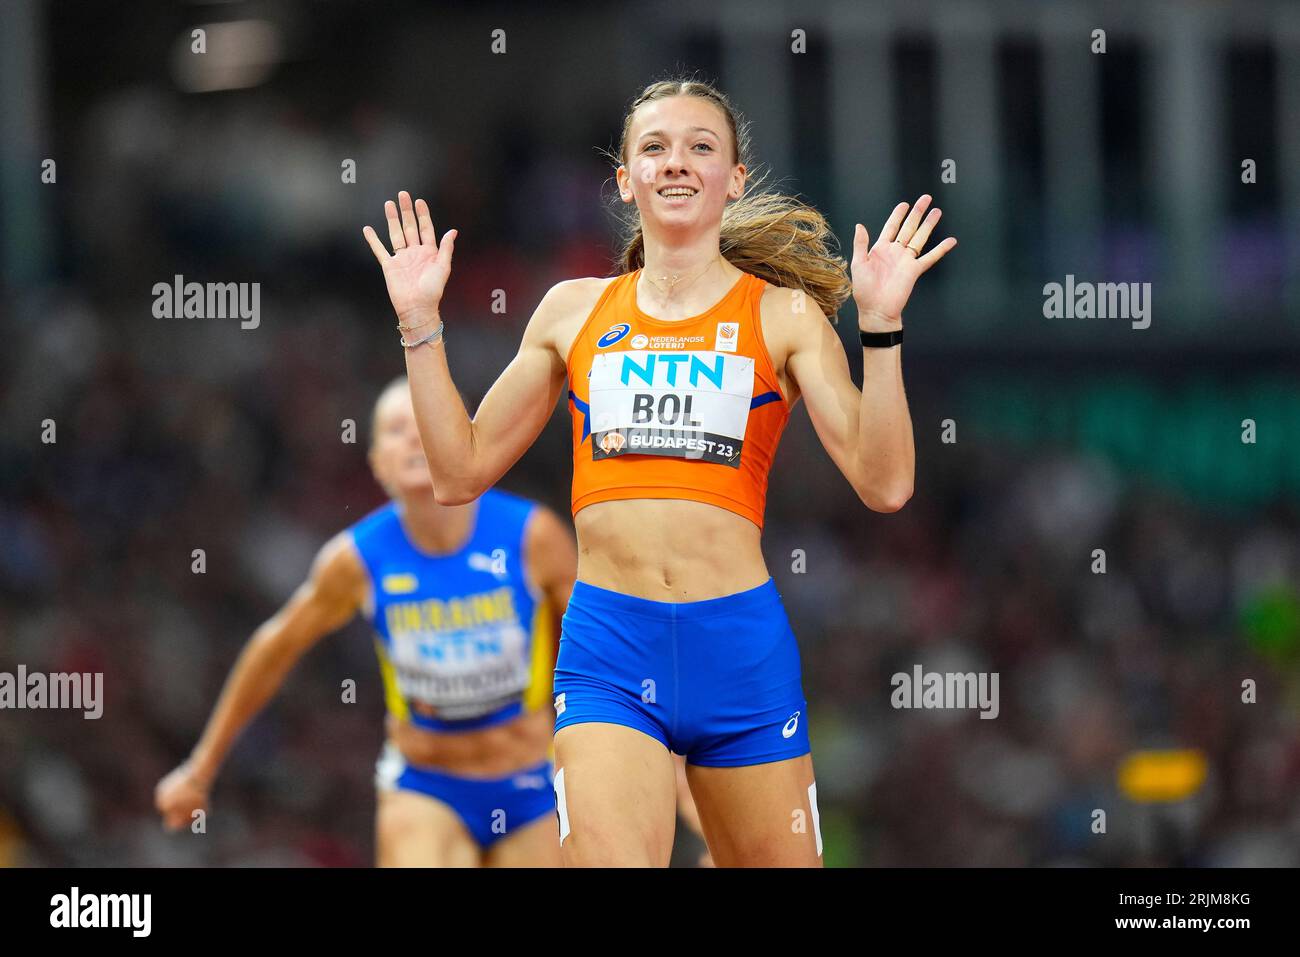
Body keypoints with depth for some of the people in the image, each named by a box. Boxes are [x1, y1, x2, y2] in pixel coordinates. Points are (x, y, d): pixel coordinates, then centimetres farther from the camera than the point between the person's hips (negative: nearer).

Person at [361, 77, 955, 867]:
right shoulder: (574, 312, 13)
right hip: (609, 648, 0)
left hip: (741, 646, 0)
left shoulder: (784, 315, 6)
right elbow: (462, 472, 17)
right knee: (607, 857, -22)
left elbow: (883, 484, -4)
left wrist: (881, 324, -12)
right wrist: (421, 325, 10)